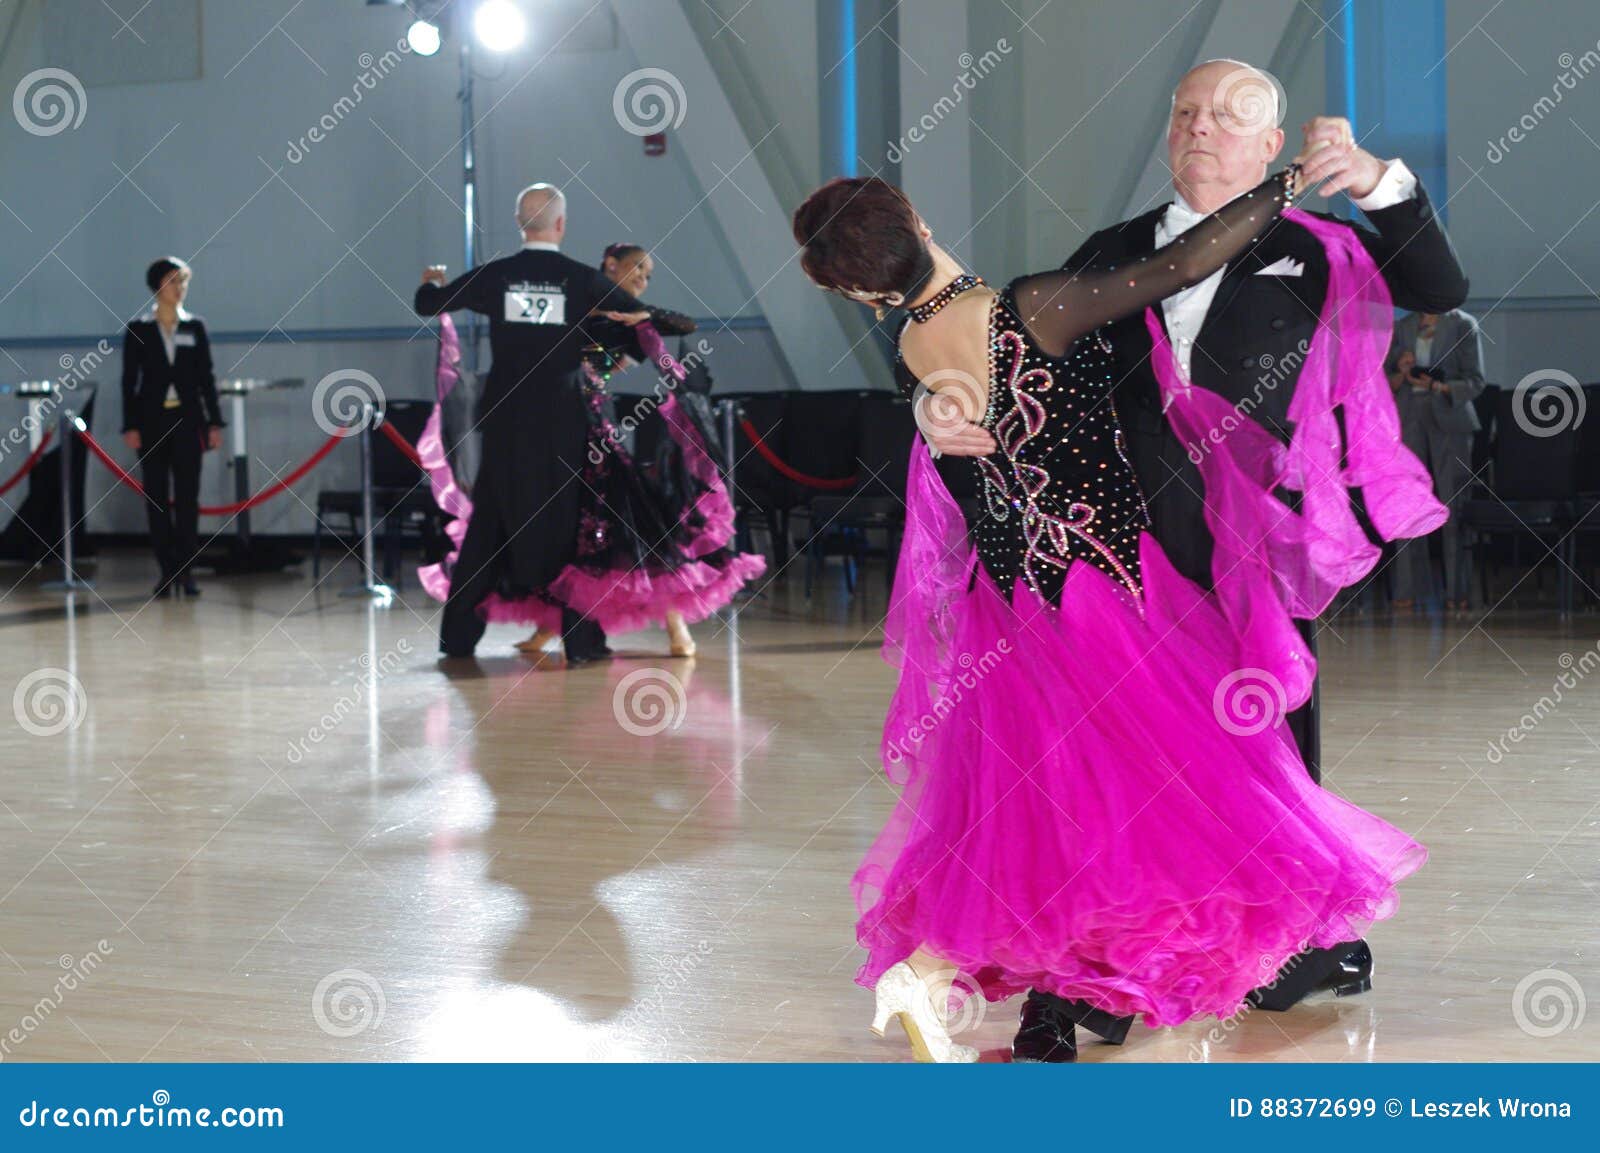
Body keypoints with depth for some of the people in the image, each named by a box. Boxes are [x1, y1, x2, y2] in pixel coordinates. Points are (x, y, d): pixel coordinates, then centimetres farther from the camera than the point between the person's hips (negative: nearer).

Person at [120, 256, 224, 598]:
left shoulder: (195, 327, 7)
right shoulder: (138, 330, 2)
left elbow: (206, 377, 7)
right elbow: (129, 380, 1)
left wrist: (214, 422, 1)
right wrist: (130, 426, -6)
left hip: (187, 420, 1)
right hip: (152, 421, -1)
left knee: (187, 497, -2)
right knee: (157, 498, 1)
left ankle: (186, 571, 1)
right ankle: (167, 571, 6)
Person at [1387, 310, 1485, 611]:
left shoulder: (1463, 324, 2)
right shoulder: (1403, 327, 13)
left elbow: (1475, 382, -3)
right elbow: (1388, 385, 14)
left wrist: (1439, 387, -19)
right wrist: (1401, 373, -8)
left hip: (1449, 419, -3)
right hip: (1410, 419, 3)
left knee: (1454, 505, -5)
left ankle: (1458, 592, -2)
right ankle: (1409, 588, 1)